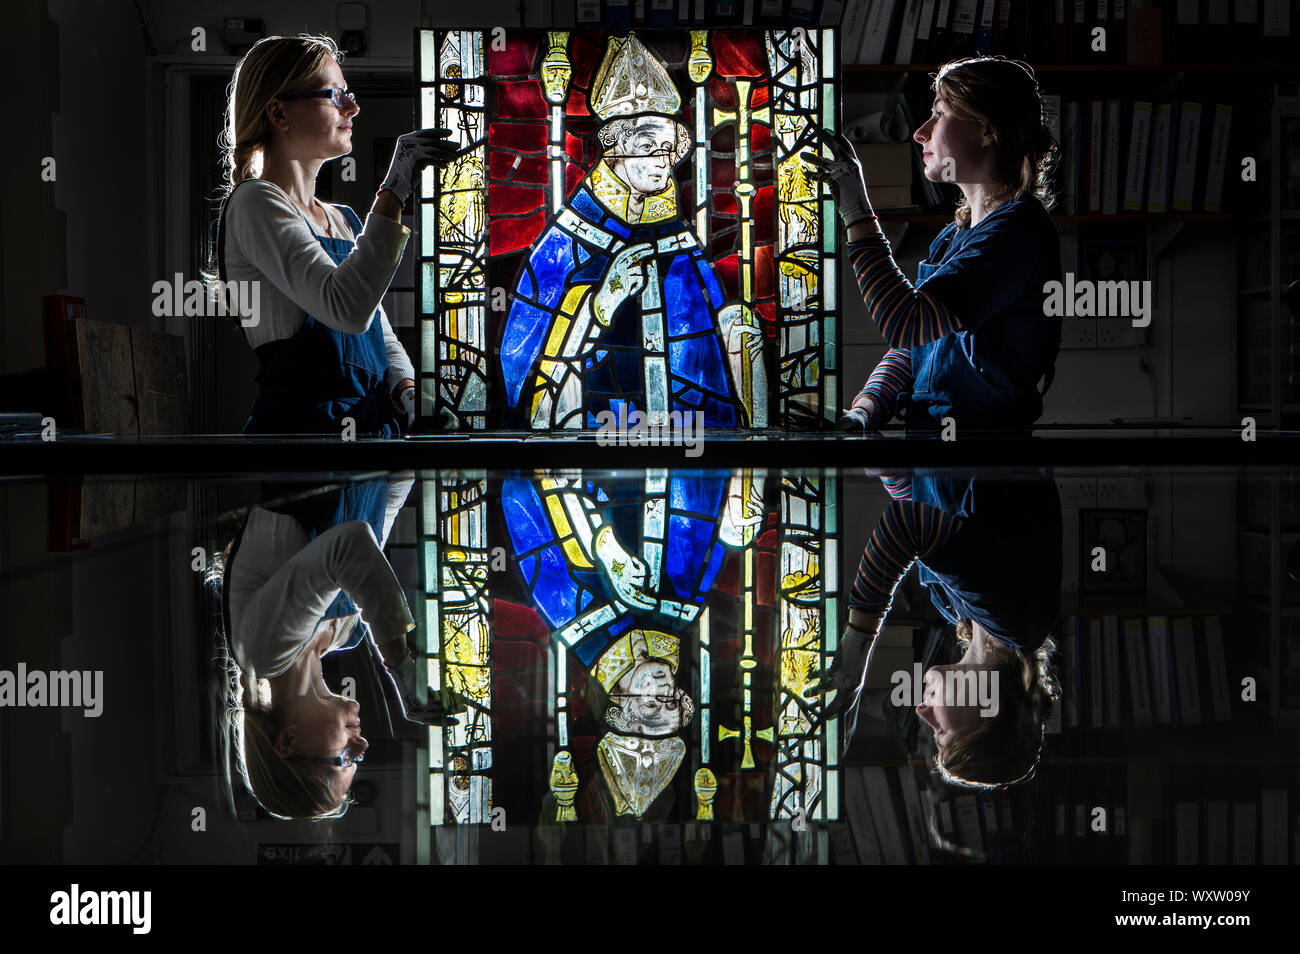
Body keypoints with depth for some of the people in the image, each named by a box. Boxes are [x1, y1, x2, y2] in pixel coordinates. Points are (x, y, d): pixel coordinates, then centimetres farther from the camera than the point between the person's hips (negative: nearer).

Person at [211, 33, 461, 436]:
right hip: (302, 422, -7)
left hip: (376, 422, 8)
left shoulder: (344, 220, 23)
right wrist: (393, 194, -18)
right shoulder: (255, 203, -4)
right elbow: (348, 309, -20)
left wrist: (406, 390, 0)